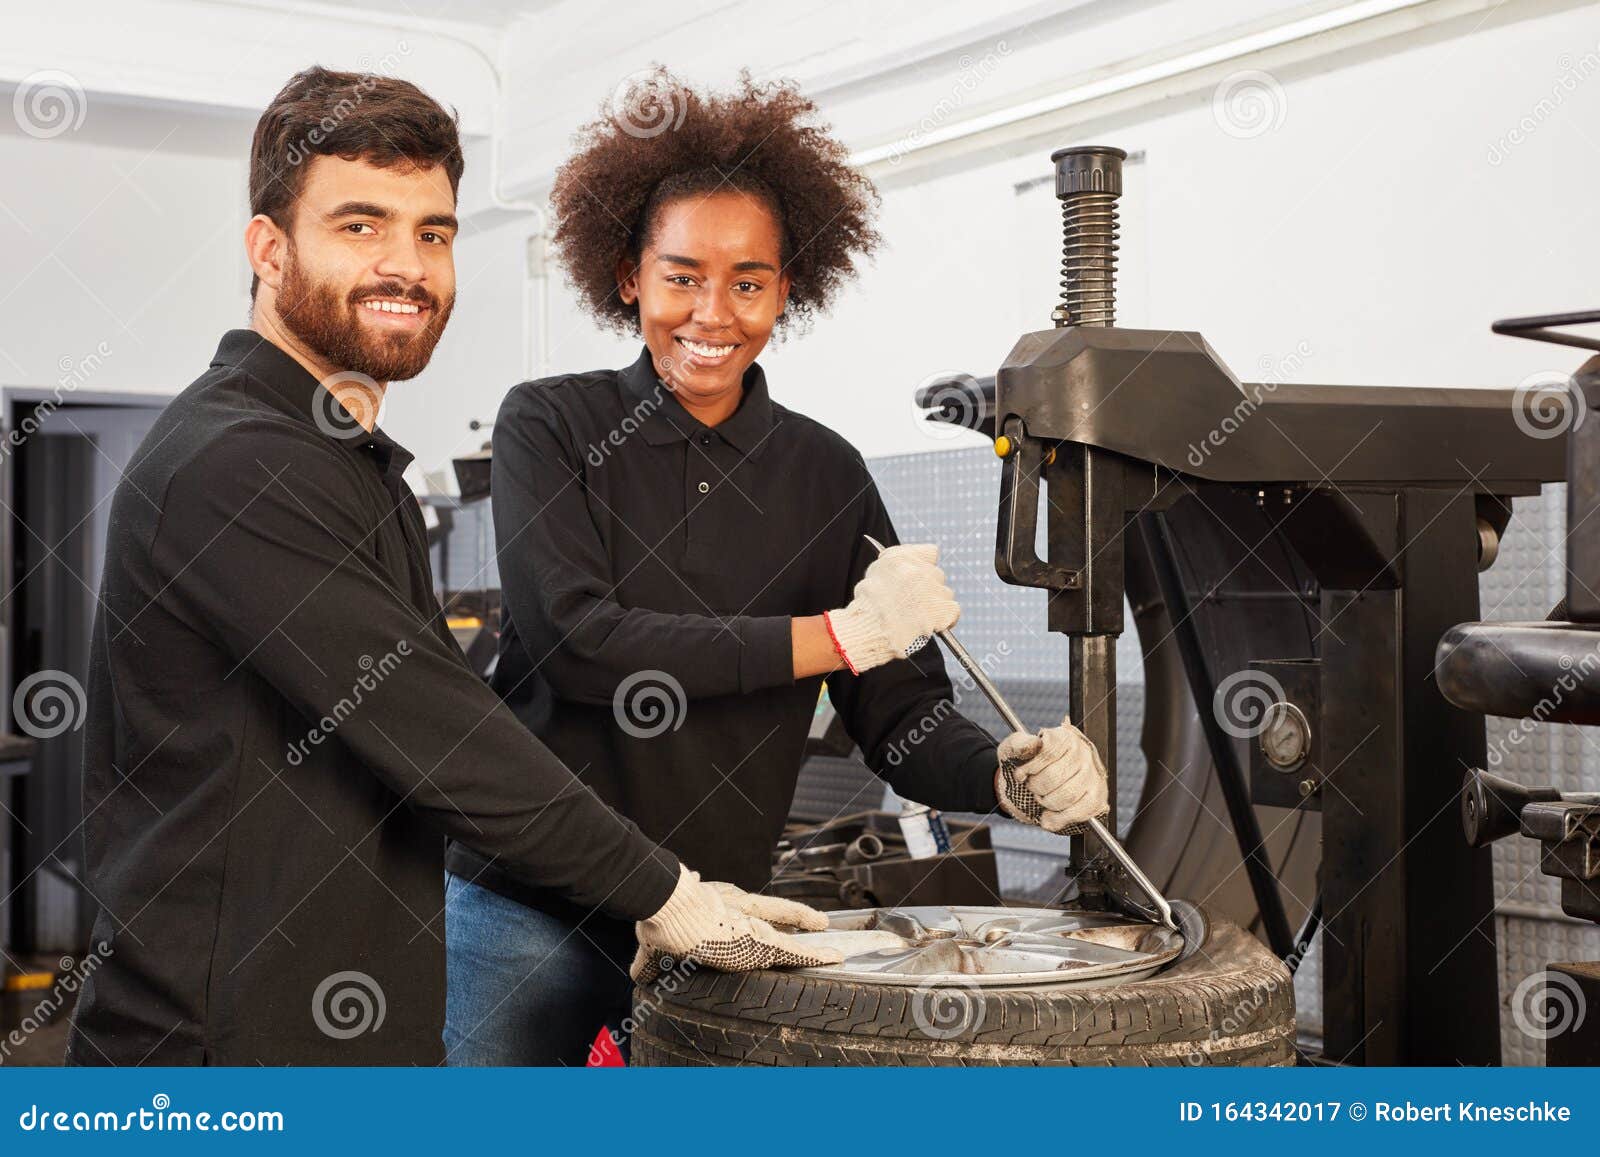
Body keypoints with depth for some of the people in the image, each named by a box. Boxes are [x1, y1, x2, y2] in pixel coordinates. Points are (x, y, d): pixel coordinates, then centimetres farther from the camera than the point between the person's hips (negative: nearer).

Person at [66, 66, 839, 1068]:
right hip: (225, 1045, -9)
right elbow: (439, 739, -20)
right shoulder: (232, 466, -17)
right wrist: (665, 895, -13)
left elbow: (442, 721, 17)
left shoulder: (364, 469, 16)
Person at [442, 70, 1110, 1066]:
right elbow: (577, 643, -18)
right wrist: (839, 635, -20)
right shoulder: (552, 425, -4)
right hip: (527, 911, -2)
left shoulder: (825, 473, 4)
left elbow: (901, 720, 2)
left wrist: (1008, 775, -20)